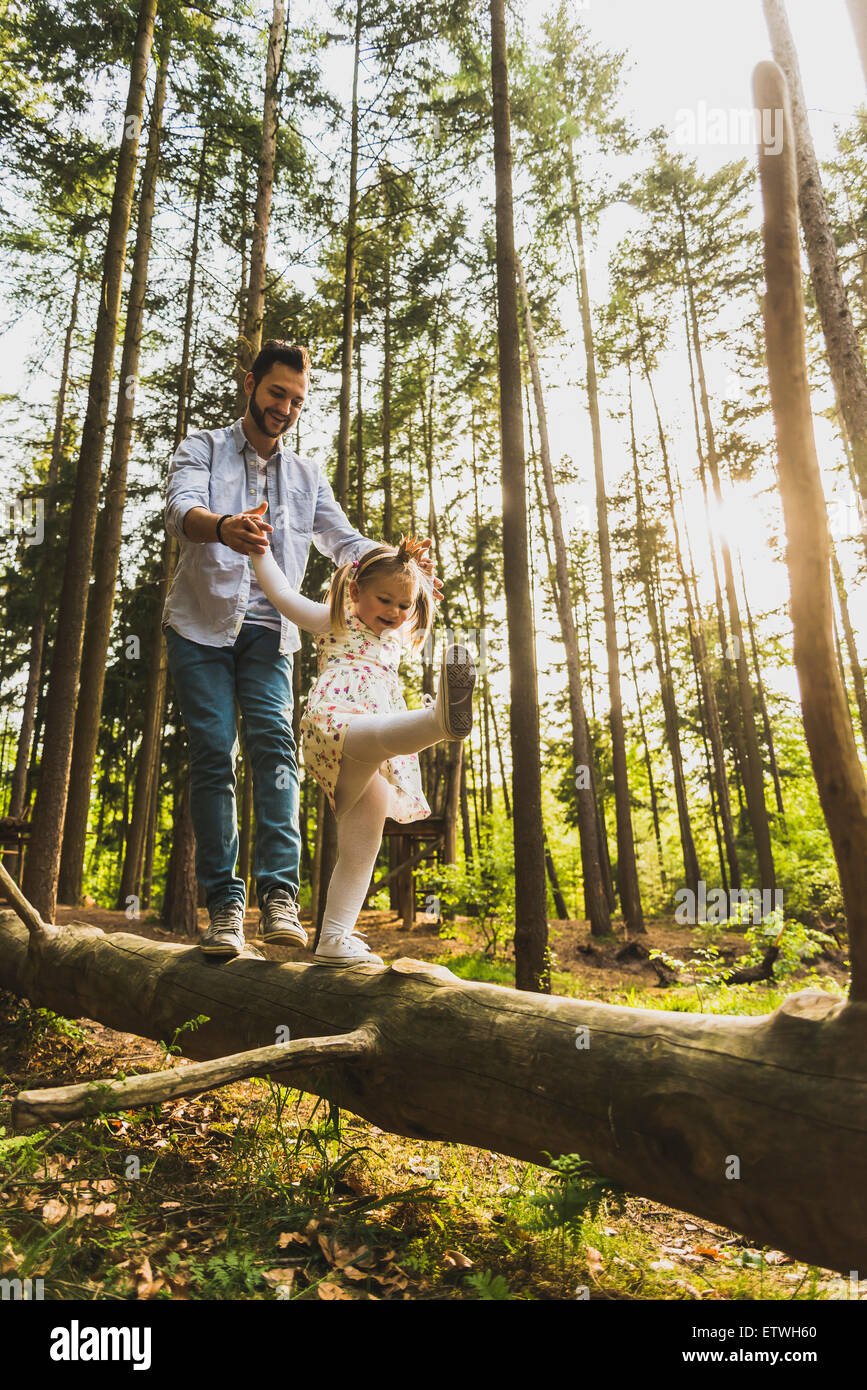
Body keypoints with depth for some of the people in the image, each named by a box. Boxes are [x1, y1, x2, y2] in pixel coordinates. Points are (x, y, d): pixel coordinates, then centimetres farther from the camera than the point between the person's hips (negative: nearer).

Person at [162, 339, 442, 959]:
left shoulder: (306, 476, 20)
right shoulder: (203, 448, 9)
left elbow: (346, 541, 11)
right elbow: (180, 510, -12)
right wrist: (223, 526, -37)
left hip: (268, 630, 2)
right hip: (201, 623, -2)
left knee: (273, 743, -17)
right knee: (212, 754, -9)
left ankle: (279, 892, -23)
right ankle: (224, 903, -6)